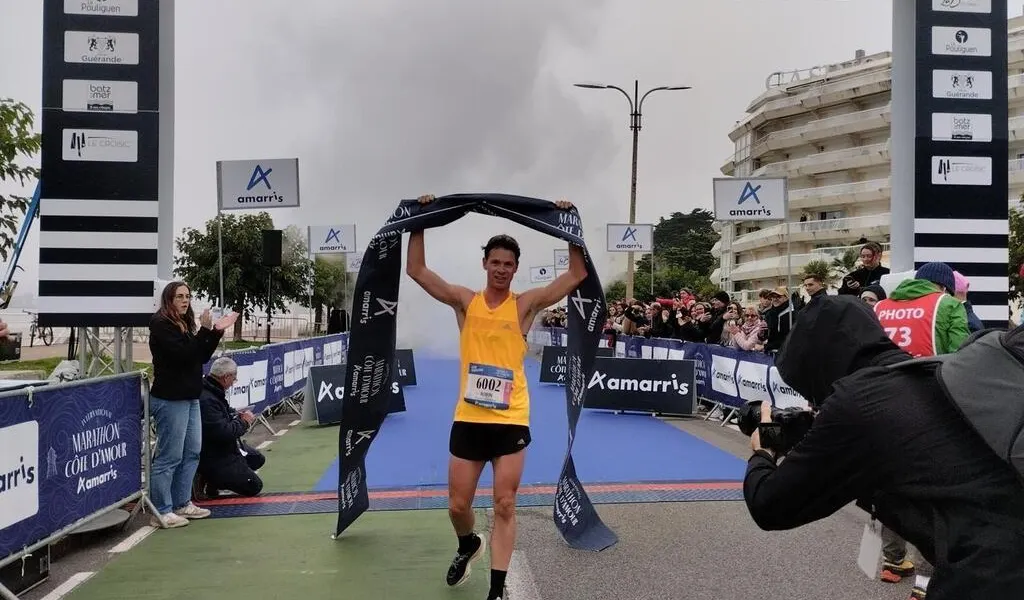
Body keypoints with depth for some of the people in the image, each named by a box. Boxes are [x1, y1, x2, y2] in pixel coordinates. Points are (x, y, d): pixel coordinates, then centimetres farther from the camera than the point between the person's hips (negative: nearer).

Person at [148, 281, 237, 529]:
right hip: (170, 399, -9)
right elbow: (183, 355, -21)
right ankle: (162, 512, 4)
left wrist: (217, 331, 3)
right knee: (169, 457, -4)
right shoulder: (161, 325, -11)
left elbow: (202, 356, 12)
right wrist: (205, 330, -21)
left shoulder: (185, 324, 15)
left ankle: (182, 503, 24)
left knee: (192, 452, 14)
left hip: (190, 397, 9)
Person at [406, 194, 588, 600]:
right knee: (457, 506, 11)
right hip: (468, 418, 2)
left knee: (505, 506, 2)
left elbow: (578, 275, -3)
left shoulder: (526, 304, 1)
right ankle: (468, 546, 44)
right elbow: (416, 270, 1)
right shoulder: (465, 301, 4)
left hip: (511, 421, -1)